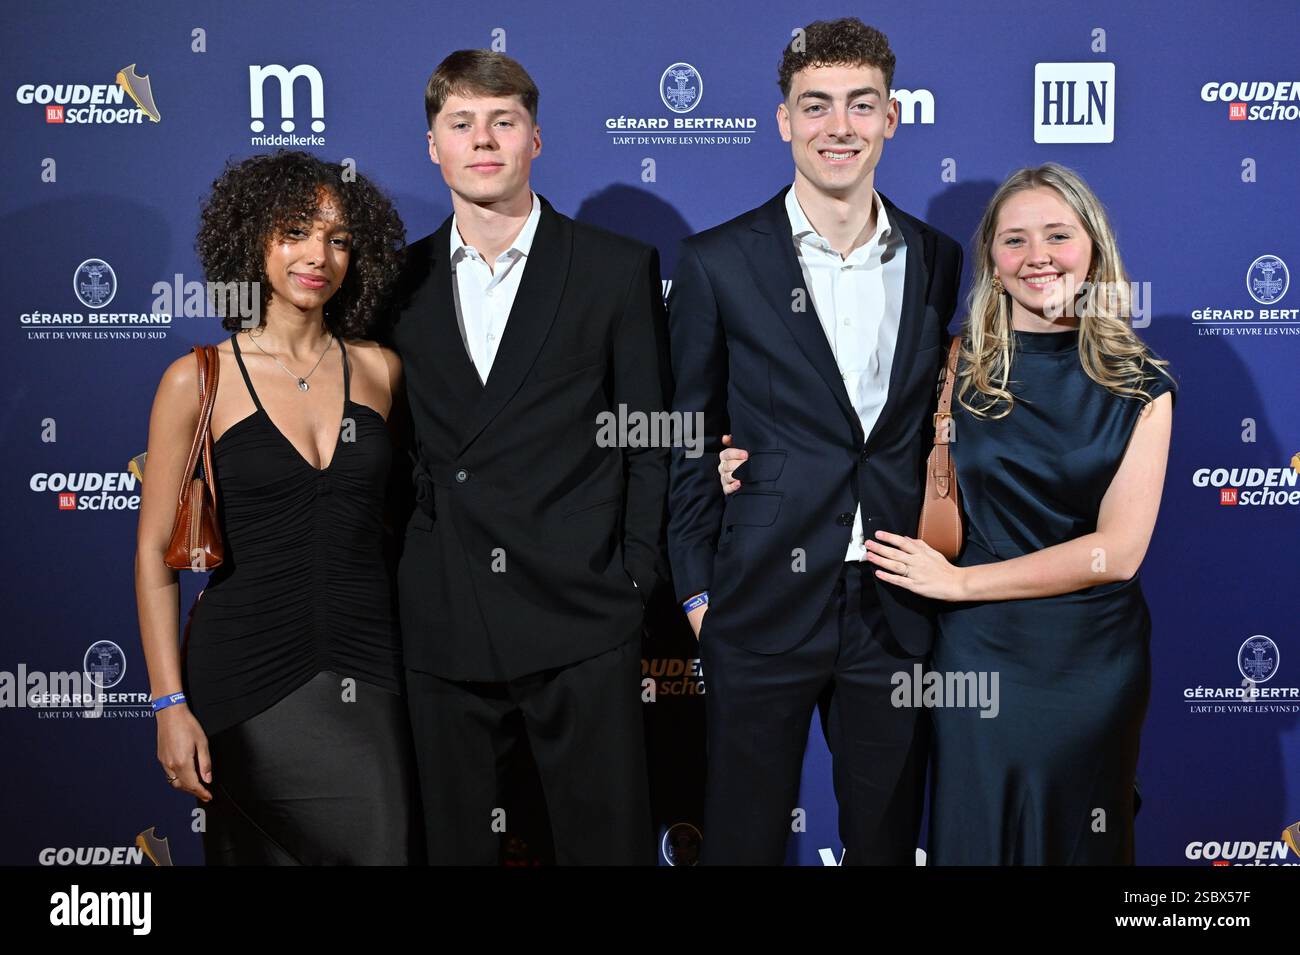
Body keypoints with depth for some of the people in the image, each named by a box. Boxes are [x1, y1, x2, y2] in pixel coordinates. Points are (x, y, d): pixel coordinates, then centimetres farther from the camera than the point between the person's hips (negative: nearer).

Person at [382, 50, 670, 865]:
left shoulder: (619, 268, 1)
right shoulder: (402, 281, 9)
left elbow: (648, 442, 1)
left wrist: (636, 584, -4)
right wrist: (390, 590, 6)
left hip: (581, 622, -2)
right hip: (441, 629, 3)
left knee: (606, 839, 6)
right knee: (458, 840, 13)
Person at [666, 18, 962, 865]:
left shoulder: (939, 263, 5)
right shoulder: (719, 264, -4)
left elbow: (938, 428, 13)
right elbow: (687, 439, 0)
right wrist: (698, 589, -2)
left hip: (898, 608, 3)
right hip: (763, 605, -2)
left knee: (888, 836, 16)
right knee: (745, 836, 10)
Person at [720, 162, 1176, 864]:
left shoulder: (1139, 383, -3)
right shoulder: (959, 368, -2)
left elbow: (1118, 550, -10)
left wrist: (960, 581, -12)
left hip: (1096, 655, 1)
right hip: (979, 653, 0)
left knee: (1082, 840, 16)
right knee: (974, 838, 10)